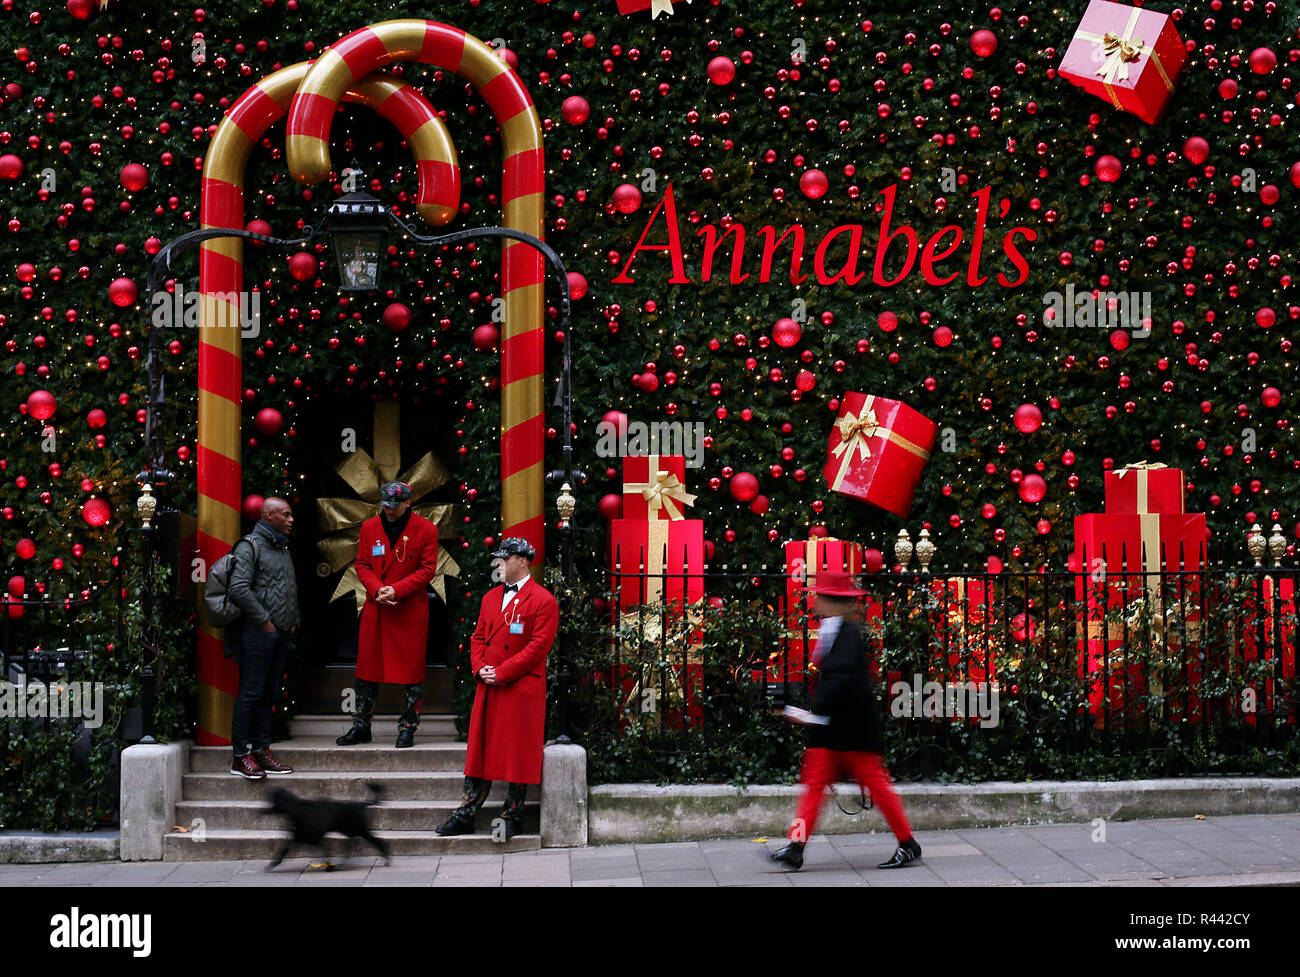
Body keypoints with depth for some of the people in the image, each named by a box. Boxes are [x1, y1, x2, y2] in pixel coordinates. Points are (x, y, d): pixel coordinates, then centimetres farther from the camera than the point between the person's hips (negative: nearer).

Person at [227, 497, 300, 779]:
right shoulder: (250, 547, -8)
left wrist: (293, 619, 14)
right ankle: (240, 756, -2)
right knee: (251, 692, -6)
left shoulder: (283, 547, 18)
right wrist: (264, 620, -15)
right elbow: (238, 589, -18)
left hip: (281, 633, 8)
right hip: (258, 633, -8)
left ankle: (261, 750, 16)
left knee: (270, 693, 10)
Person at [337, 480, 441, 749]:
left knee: (411, 671, -1)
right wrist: (377, 589, -10)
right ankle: (361, 727, 18)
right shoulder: (369, 527, 8)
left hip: (410, 611, -3)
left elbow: (427, 569, -6)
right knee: (367, 668, 7)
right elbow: (362, 564, 8)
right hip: (375, 609, 3)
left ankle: (407, 728, 9)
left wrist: (396, 590, -16)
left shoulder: (425, 530, -3)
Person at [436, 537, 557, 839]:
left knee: (517, 755, 0)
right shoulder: (490, 598, 16)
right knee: (479, 751, 8)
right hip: (487, 690, 6)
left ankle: (513, 817, 9)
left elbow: (539, 646, -13)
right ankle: (465, 815, 12)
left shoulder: (543, 600, -6)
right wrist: (480, 668, -2)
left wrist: (501, 673, -15)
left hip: (522, 690, -6)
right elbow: (478, 637, 18)